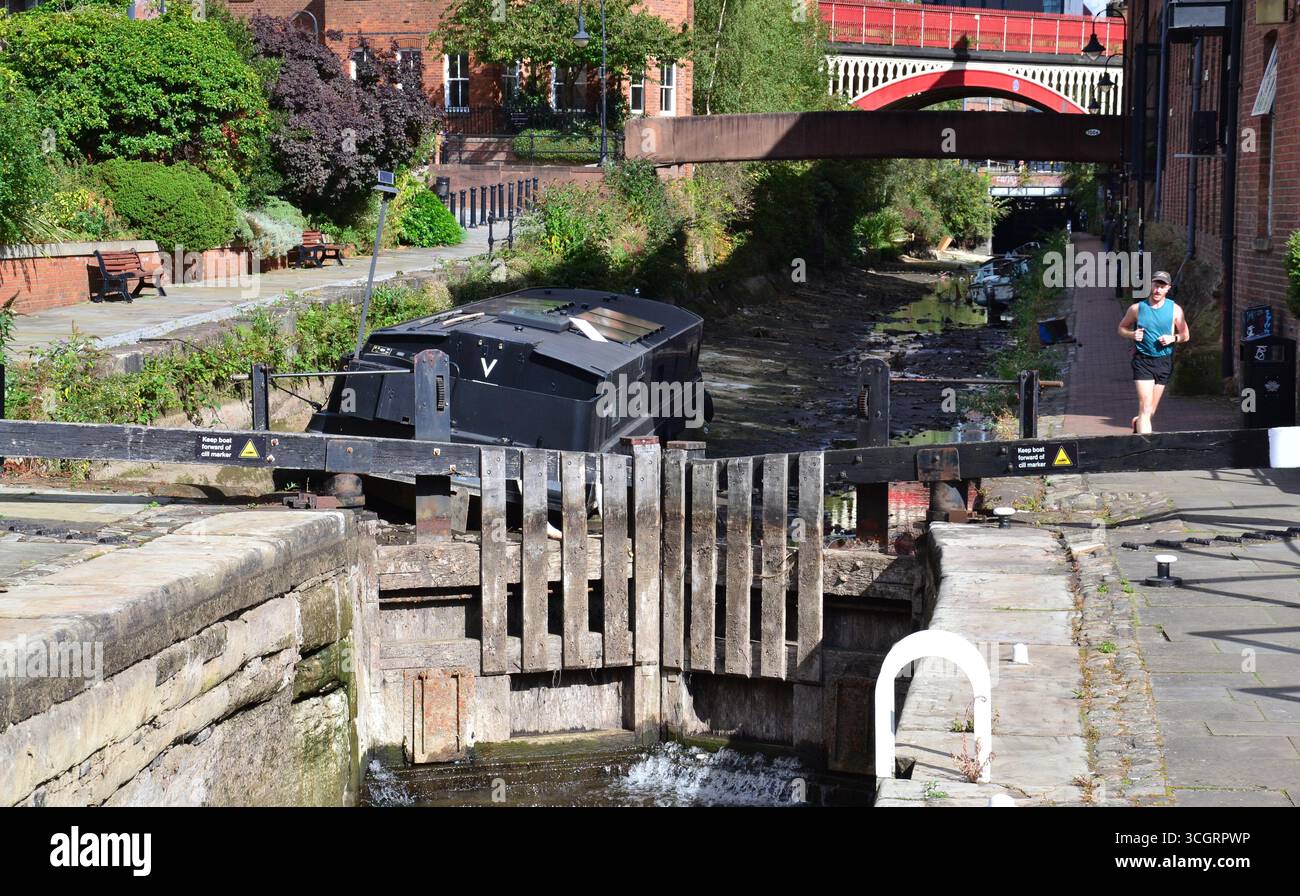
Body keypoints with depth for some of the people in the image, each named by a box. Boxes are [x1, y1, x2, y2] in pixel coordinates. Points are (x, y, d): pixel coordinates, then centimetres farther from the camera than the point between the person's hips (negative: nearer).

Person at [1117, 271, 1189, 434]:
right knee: (1145, 407, -15)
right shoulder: (1137, 308, -1)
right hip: (1143, 361, -3)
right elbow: (1122, 328, 11)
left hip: (1164, 361, 3)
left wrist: (1173, 338, -13)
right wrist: (1132, 335, -10)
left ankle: (1138, 423, 45)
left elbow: (1185, 335, 8)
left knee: (1151, 410, 13)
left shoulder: (1175, 310, 1)